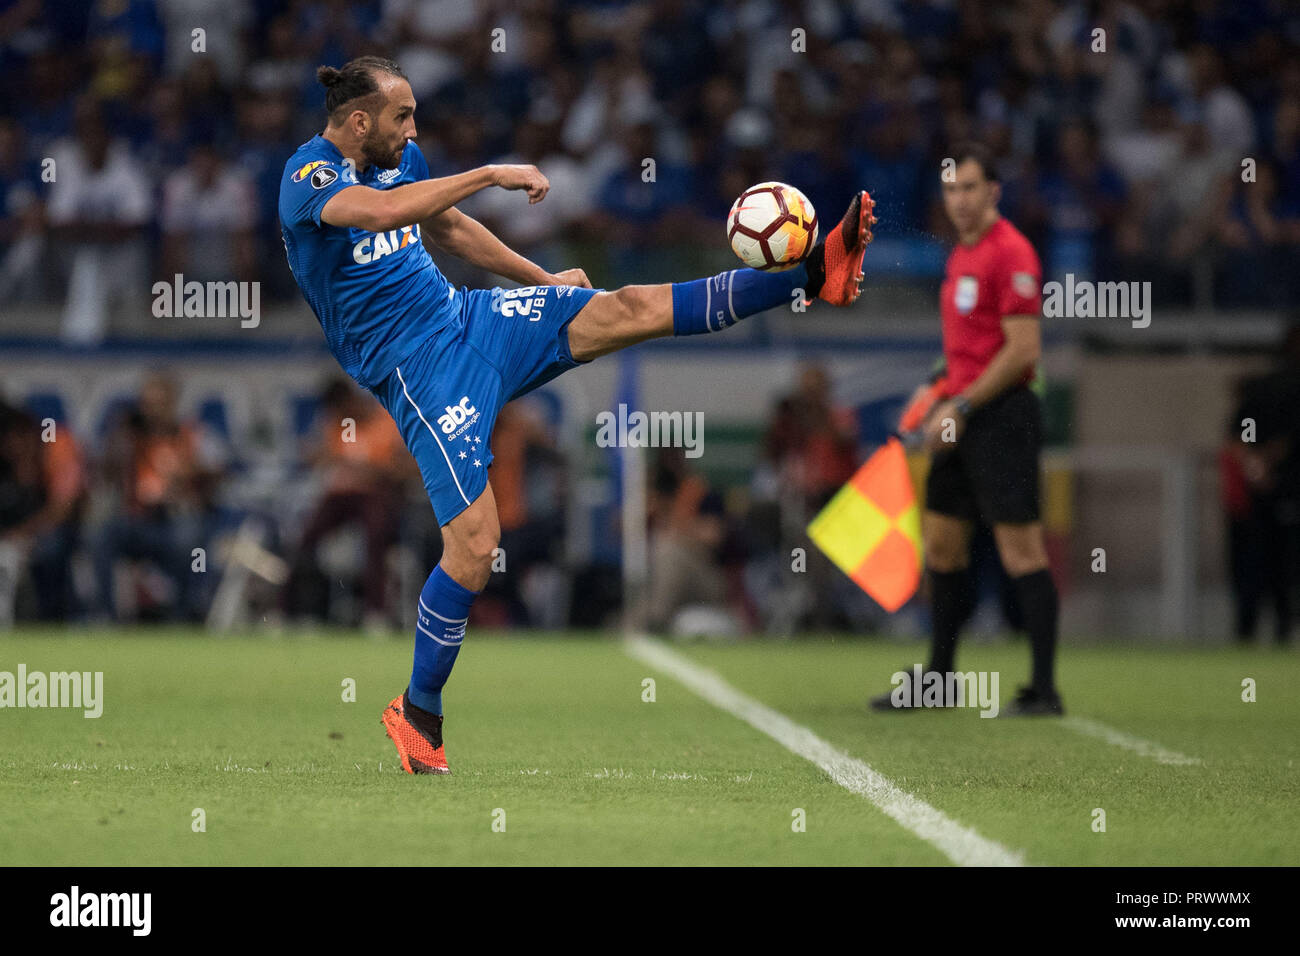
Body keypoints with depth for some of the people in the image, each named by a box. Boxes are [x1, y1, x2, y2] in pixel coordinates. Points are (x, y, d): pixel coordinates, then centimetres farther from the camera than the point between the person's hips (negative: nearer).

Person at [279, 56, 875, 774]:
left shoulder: (399, 156, 10)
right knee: (475, 539, -15)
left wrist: (545, 282, 32)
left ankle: (814, 276, -7)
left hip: (468, 318, 7)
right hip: (418, 371, -7)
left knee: (628, 308, -6)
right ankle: (417, 714, 0)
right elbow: (381, 211, -36)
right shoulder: (308, 176, -15)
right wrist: (492, 174, -30)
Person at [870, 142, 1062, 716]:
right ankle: (938, 679, 22)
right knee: (941, 544, 12)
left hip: (1001, 415, -10)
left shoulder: (1010, 253, -13)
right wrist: (940, 395, 13)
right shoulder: (962, 254, 16)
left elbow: (1023, 350, -18)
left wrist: (962, 407, -16)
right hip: (963, 418, 10)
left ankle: (1044, 690, -6)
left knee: (1021, 550, -8)